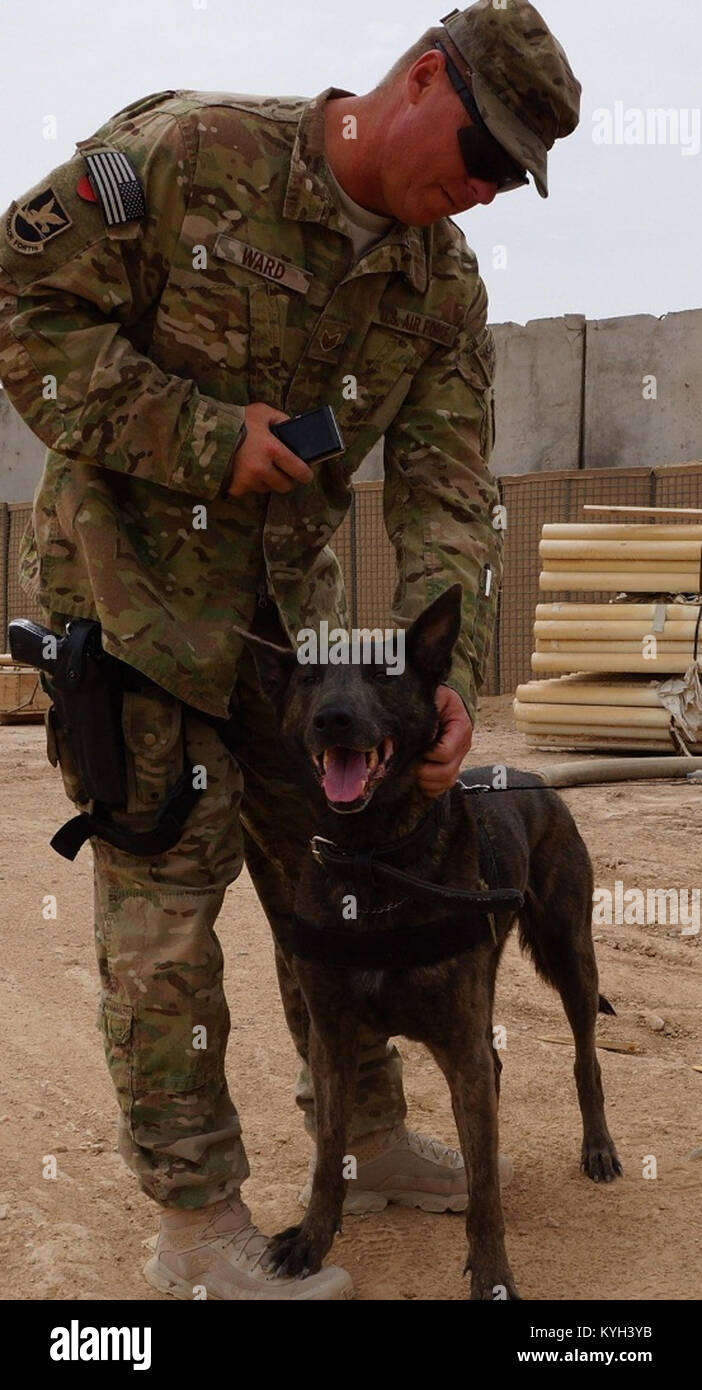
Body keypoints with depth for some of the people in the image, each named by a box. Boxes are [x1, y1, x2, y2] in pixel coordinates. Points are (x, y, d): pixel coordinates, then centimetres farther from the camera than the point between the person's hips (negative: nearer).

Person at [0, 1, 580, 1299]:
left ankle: (371, 1141, 29)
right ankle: (199, 1228, 7)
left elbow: (444, 493, -5)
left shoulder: (445, 288, 0)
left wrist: (447, 670, -20)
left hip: (288, 596, 6)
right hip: (128, 577, -6)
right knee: (165, 894, -4)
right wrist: (200, 439, -24)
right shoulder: (186, 153, -17)